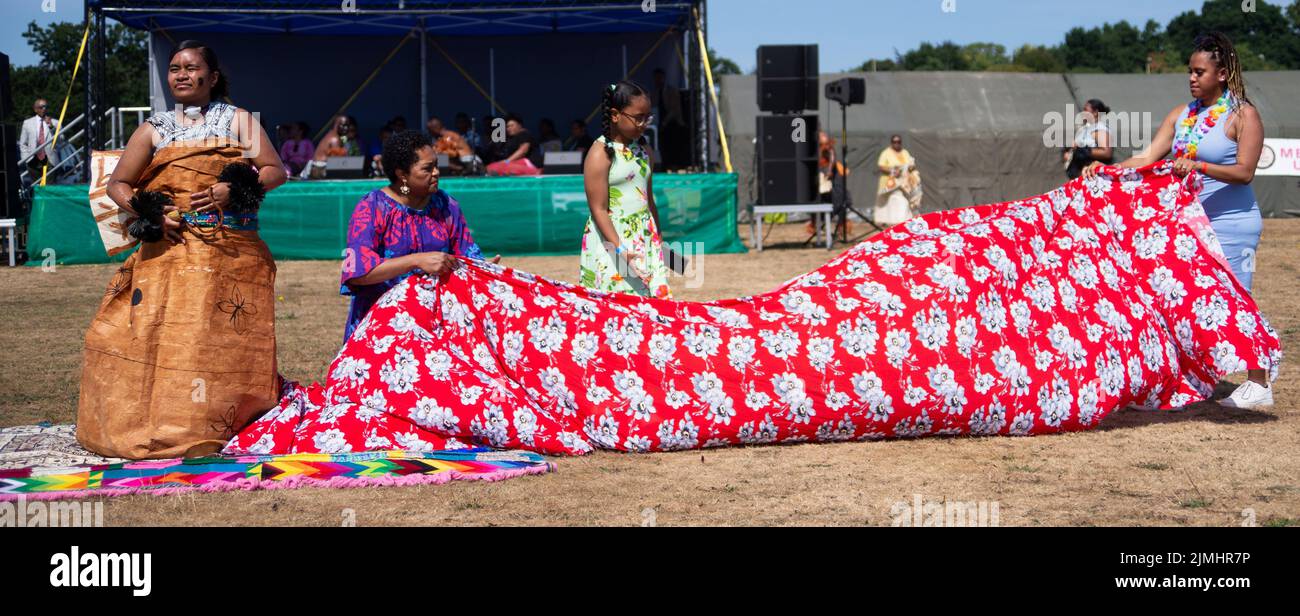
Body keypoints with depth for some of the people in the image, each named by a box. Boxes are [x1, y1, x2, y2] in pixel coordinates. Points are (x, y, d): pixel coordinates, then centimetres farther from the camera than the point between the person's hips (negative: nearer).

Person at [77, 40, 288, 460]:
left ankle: (219, 423, 3)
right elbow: (117, 184, 14)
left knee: (224, 340, -6)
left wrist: (233, 190, -11)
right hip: (169, 250, 2)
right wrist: (147, 212, -5)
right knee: (150, 334, -8)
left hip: (232, 254, -1)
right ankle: (157, 423, -1)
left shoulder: (238, 120, 11)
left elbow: (276, 171, 6)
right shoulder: (155, 129, 14)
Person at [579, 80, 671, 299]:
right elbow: (599, 210, -14)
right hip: (611, 238, -7)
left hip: (645, 239, 7)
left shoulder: (644, 152, 12)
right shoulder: (600, 154, -10)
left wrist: (657, 240, 20)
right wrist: (620, 249, -22)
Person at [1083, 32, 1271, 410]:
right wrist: (1105, 170, -11)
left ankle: (1259, 386, 8)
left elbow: (1245, 172, -18)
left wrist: (1198, 166, -31)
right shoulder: (1181, 115, 10)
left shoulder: (1243, 115, -8)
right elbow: (1146, 158, 4)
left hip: (1231, 225, -7)